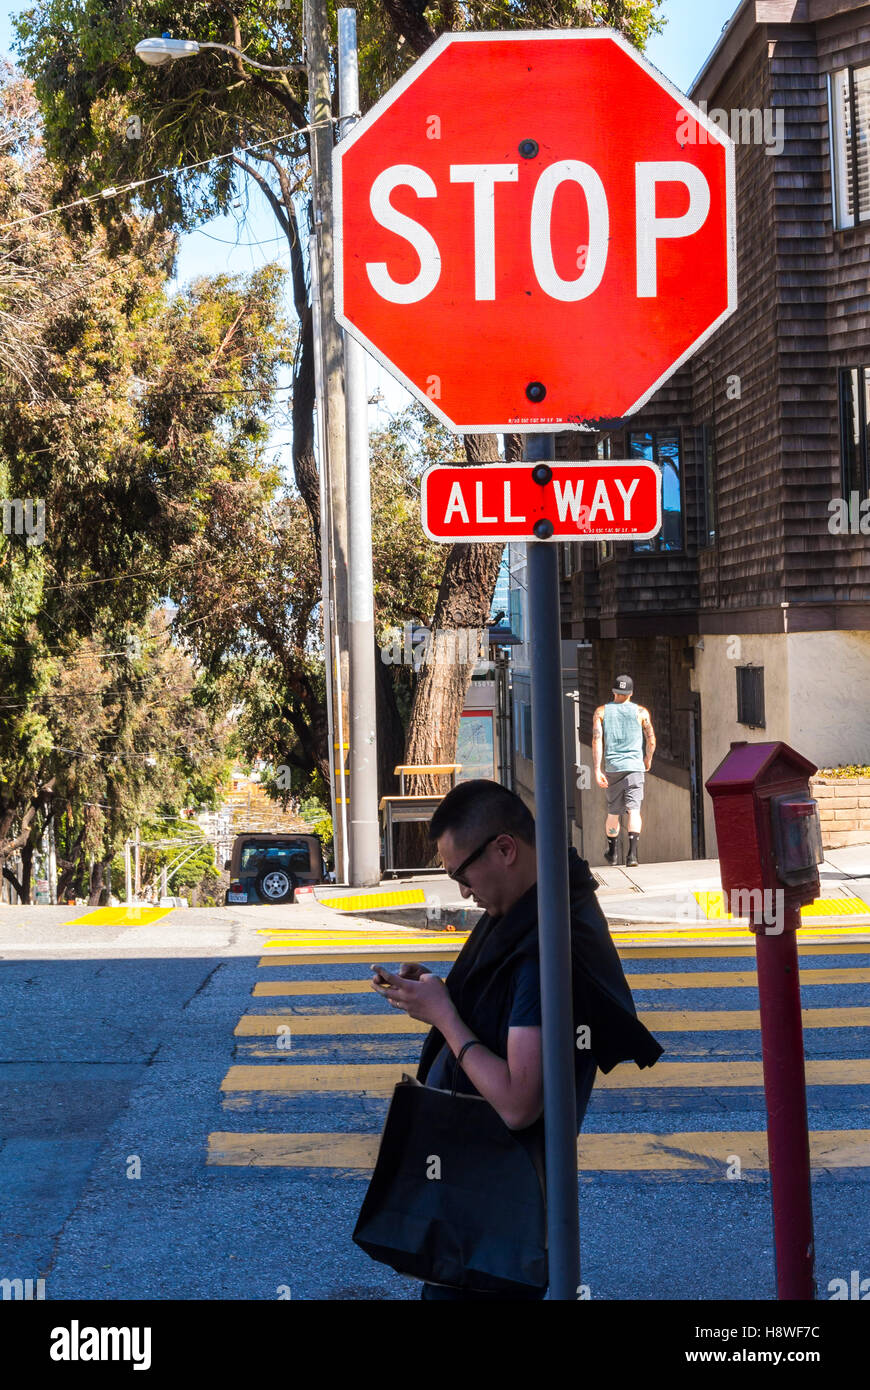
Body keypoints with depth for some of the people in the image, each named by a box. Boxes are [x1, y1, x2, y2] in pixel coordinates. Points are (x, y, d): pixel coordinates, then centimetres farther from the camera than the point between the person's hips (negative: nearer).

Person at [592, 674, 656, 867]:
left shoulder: (601, 712, 5)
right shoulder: (641, 712, 3)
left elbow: (596, 740, -5)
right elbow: (651, 741, 6)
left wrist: (597, 770, -7)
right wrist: (648, 759, 26)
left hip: (612, 767, 2)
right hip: (634, 766, -2)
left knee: (613, 811, 16)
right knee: (633, 809, -9)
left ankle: (613, 852, 31)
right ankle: (632, 852, -26)